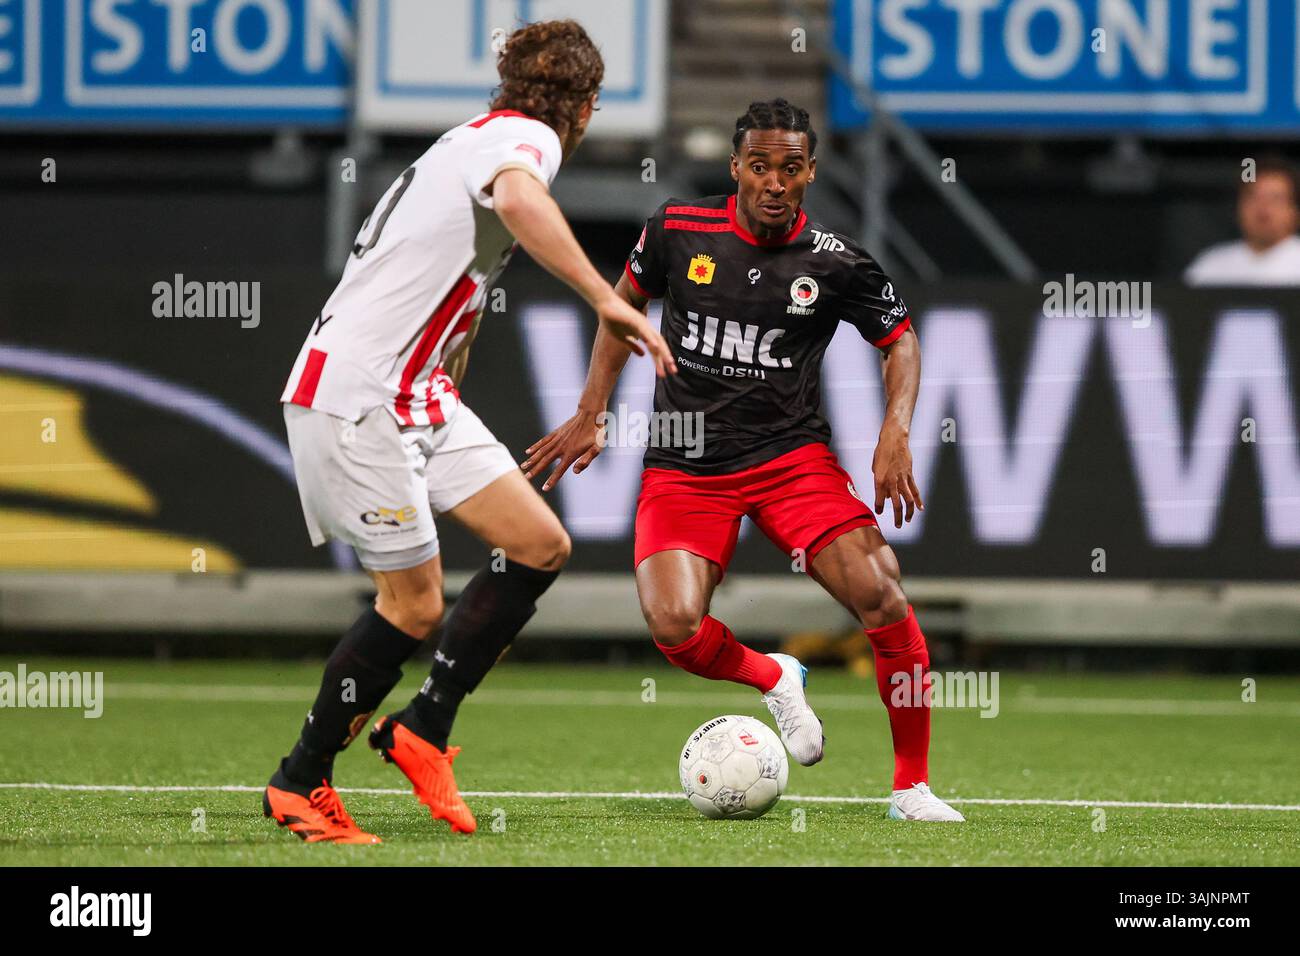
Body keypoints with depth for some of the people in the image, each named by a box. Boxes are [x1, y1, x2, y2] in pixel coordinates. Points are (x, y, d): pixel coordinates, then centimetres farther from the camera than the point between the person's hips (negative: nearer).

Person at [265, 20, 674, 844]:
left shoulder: (482, 138, 20)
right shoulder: (526, 137, -10)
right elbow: (518, 199, -36)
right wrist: (607, 300, -40)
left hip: (420, 397, 10)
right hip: (356, 398, -10)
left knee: (542, 546, 2)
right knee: (415, 604, -5)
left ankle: (424, 729, 9)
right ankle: (299, 784, 9)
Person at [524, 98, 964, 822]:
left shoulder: (836, 264, -5)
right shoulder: (678, 230, -3)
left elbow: (900, 340, 10)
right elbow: (627, 301, 15)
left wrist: (897, 432, -6)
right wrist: (592, 412, 11)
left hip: (793, 456, 0)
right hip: (685, 468, 0)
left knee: (882, 596, -21)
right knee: (674, 627, -24)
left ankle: (912, 785, -4)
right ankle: (773, 679, 12)